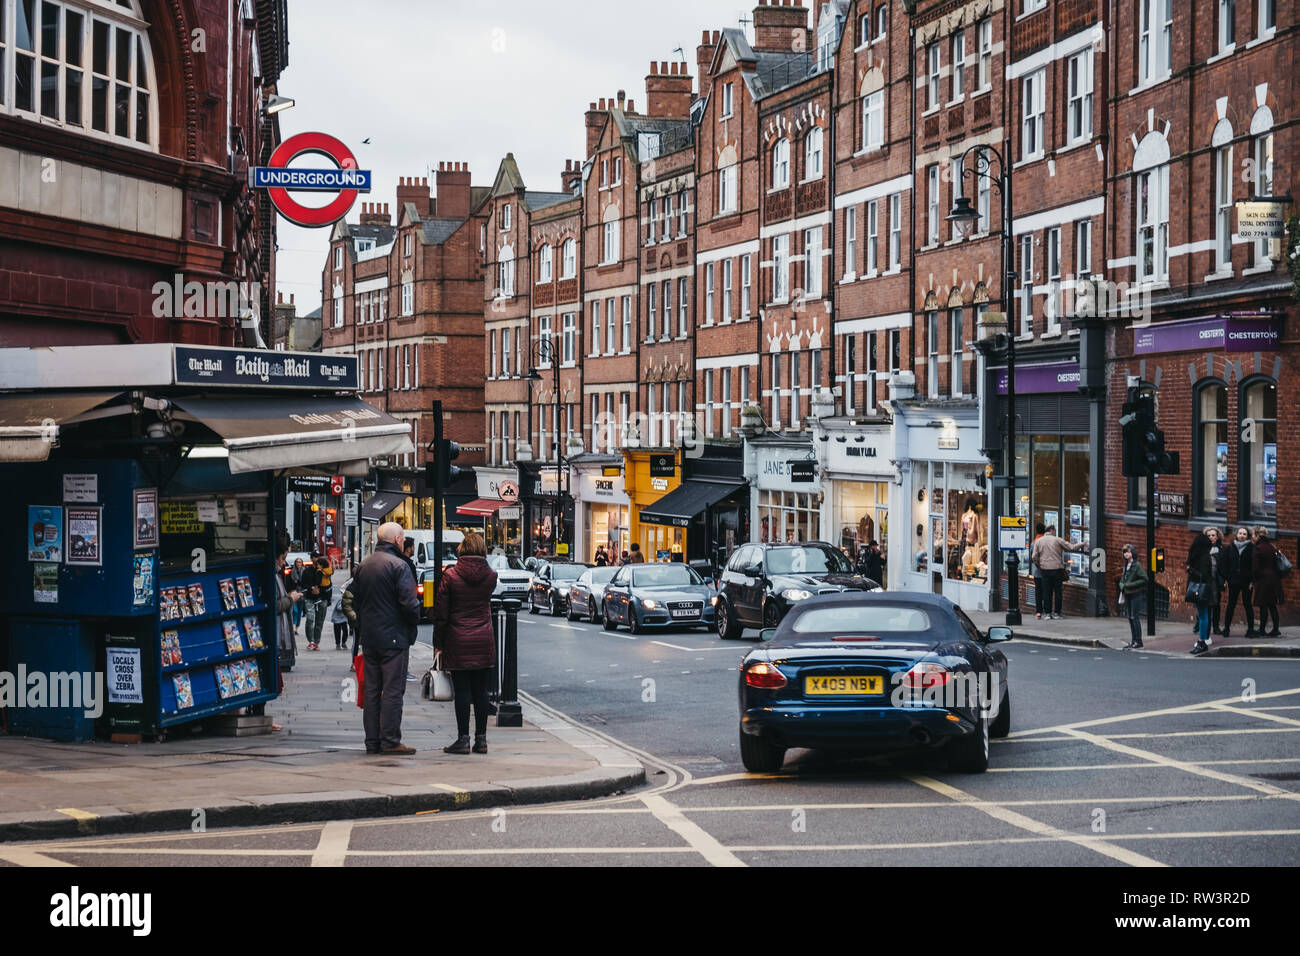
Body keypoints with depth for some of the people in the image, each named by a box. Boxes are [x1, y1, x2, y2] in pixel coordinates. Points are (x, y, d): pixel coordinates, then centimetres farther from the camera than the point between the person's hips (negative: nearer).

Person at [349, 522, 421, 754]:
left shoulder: (362, 566, 11)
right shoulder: (399, 566, -12)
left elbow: (355, 601, 16)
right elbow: (409, 603, -18)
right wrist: (415, 619, 0)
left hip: (369, 638, 7)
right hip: (394, 637, -7)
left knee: (372, 690, 9)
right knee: (393, 690, -4)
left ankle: (372, 741, 10)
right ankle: (390, 741, -6)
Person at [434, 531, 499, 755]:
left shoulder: (450, 575, -8)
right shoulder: (490, 576, 0)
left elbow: (441, 613, -5)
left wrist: (438, 642, 3)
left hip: (458, 642, -3)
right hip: (484, 642, 3)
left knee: (462, 692, 0)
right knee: (480, 692, 7)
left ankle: (463, 738, 0)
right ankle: (481, 738, 9)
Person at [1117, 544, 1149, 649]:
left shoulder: (1137, 565, -11)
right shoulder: (1126, 566, 13)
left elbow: (1144, 579, -15)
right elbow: (1122, 580, 22)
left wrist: (1130, 585, -17)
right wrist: (1122, 585, 0)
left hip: (1136, 595, -8)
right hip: (1128, 595, 8)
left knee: (1135, 617, -8)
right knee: (1130, 618, 9)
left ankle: (1138, 641, -3)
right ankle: (1134, 640, 15)